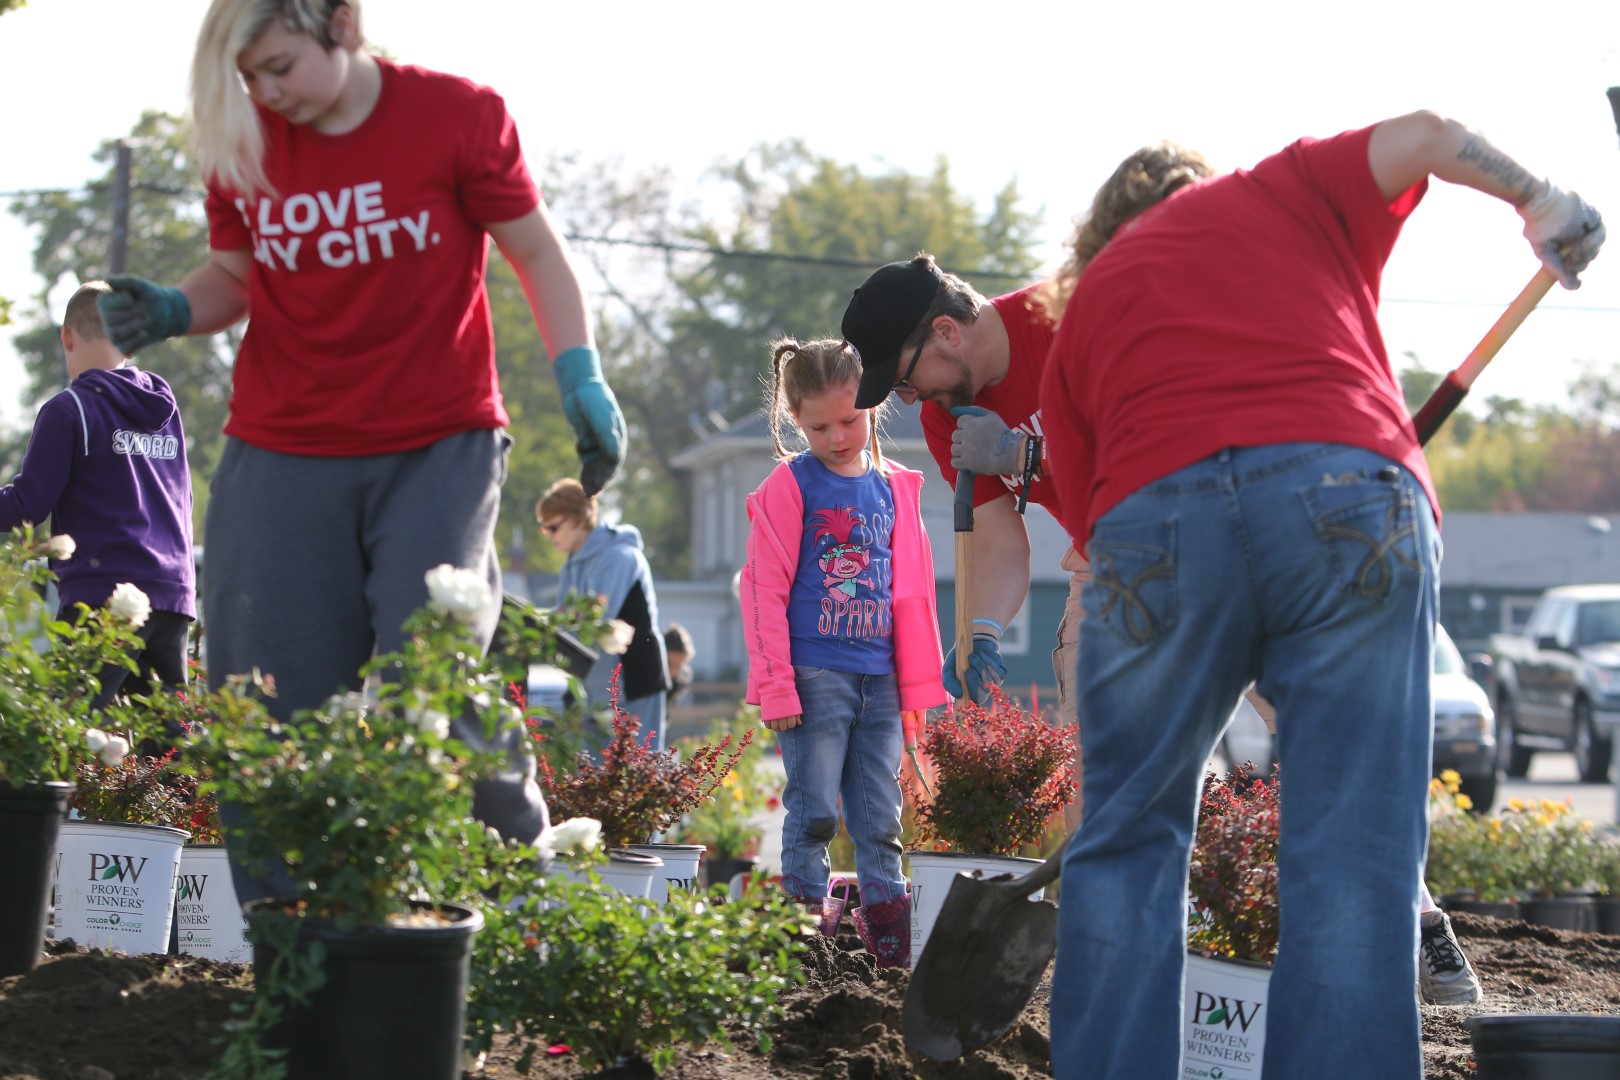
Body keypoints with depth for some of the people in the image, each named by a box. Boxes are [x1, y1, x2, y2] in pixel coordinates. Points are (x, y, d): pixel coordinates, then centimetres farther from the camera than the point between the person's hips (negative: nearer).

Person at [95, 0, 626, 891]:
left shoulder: (456, 116, -5)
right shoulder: (241, 145, 2)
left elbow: (537, 254, 4)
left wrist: (580, 380, -7)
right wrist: (170, 312, -6)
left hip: (439, 448, -3)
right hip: (281, 456, 3)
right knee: (278, 703, -1)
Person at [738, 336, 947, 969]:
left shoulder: (894, 488, 12)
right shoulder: (790, 486, -3)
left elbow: (912, 591, 16)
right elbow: (763, 590, -5)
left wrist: (920, 682, 13)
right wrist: (776, 686, -11)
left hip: (878, 678, 5)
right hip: (815, 674, -5)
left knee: (880, 816, 8)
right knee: (814, 810, -5)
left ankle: (889, 939, 12)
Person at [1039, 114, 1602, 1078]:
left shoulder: (1085, 308, 30)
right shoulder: (1281, 190, 27)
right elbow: (1423, 136, 10)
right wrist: (1538, 201, 24)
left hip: (1153, 518, 2)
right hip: (1347, 491, -1)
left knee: (1127, 844, 15)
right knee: (1353, 860, 1)